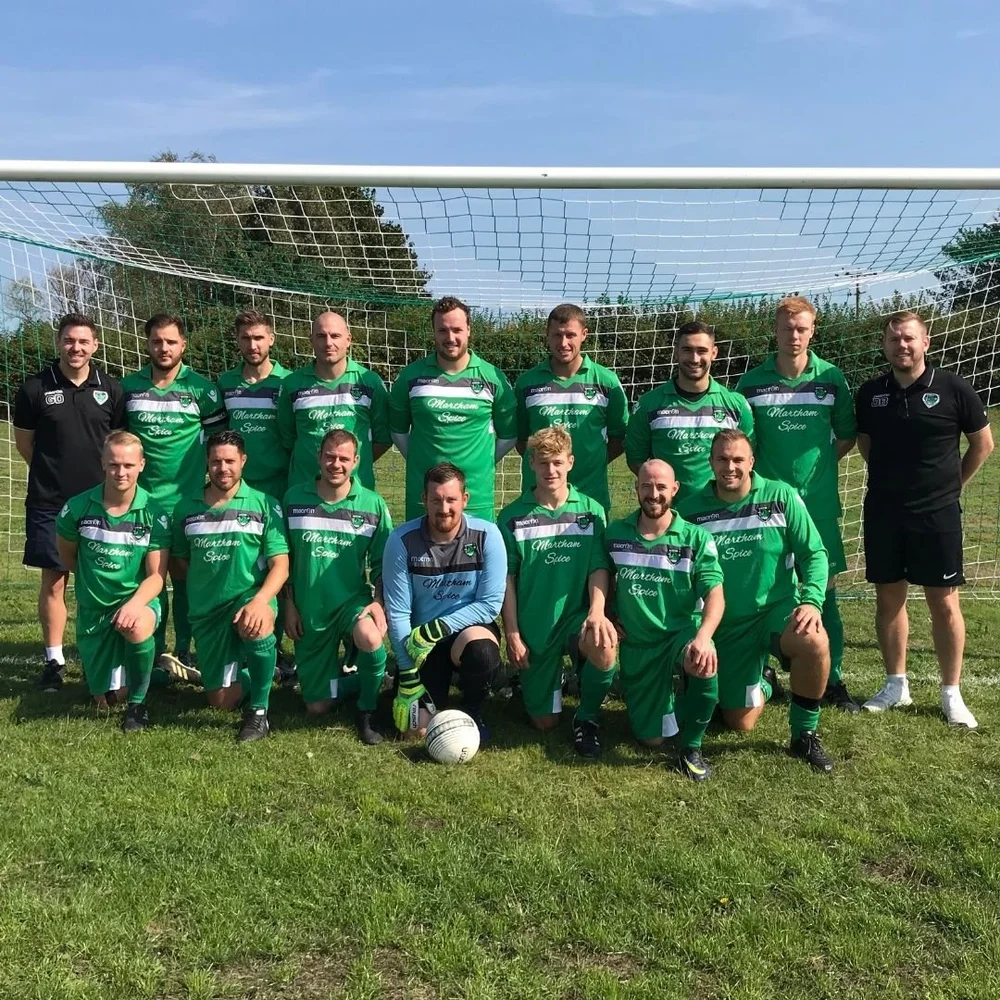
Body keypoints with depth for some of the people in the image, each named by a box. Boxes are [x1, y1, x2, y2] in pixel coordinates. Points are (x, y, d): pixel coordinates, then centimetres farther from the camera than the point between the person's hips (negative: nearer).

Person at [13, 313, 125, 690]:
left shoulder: (110, 389, 2)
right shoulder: (35, 388, -2)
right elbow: (24, 442, 7)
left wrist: (106, 476, 5)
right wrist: (55, 473, 9)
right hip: (49, 502, -1)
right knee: (53, 581, 4)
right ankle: (54, 660, 14)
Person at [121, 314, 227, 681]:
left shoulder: (201, 388, -2)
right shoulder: (128, 386, 4)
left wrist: (200, 470, 2)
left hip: (187, 497, -1)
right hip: (141, 497, 2)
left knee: (184, 574, 4)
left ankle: (183, 652, 15)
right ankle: (155, 653, 13)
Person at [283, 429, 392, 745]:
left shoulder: (373, 504, -5)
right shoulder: (294, 499, -3)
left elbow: (382, 563, -2)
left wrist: (379, 603, -15)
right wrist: (289, 604, 2)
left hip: (353, 599, -2)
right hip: (309, 609, 2)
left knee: (370, 638, -38)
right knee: (317, 707, 3)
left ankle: (366, 712, -10)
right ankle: (352, 678, 38)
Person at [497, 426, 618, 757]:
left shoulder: (591, 511, -1)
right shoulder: (512, 517, -3)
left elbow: (599, 568, -5)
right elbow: (507, 580, 0)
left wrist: (597, 611, -23)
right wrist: (512, 634, -5)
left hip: (577, 616, 0)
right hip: (533, 627, 1)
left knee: (605, 648, -35)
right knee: (544, 722, 5)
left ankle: (587, 717, -6)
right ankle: (551, 677, 41)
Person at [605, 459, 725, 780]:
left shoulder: (696, 538, -6)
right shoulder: (615, 533, 1)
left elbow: (715, 594, -16)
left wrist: (703, 637, -35)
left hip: (682, 633, -2)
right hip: (636, 644, 2)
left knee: (704, 665, -39)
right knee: (651, 739, 3)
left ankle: (690, 747, -12)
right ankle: (664, 697, 40)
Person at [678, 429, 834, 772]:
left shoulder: (781, 496, -6)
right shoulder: (691, 509, -4)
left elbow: (814, 554, -5)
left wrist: (812, 601, -21)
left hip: (779, 609, -1)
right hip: (727, 626, 1)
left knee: (815, 641, -36)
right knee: (740, 724, 3)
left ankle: (805, 734, -10)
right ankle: (762, 682, 40)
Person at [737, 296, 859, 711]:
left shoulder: (831, 378, 0)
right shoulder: (752, 382, 0)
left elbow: (847, 437, 9)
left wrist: (819, 462, -1)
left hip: (819, 502, 0)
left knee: (824, 587, 4)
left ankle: (833, 679, 14)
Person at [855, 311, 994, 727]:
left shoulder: (953, 388, -7)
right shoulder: (870, 393, 2)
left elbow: (983, 443, 4)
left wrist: (949, 485, 6)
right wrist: (891, 480, 12)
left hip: (937, 514, -3)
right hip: (882, 513, 3)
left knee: (944, 603, 2)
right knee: (888, 598, 10)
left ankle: (951, 693, 13)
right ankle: (896, 685, 23)